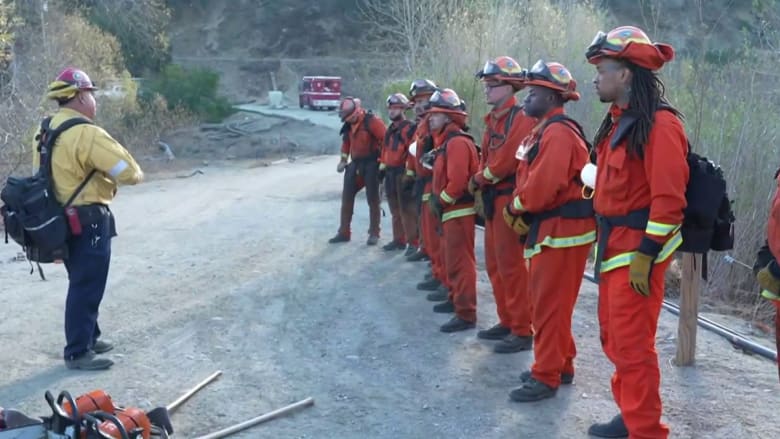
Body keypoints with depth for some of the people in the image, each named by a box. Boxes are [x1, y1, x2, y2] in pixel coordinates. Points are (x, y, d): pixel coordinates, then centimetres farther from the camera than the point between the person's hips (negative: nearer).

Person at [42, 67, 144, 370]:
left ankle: (88, 337, 34)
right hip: (87, 221, -10)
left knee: (82, 283, 22)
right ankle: (77, 352, 6)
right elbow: (129, 172, -21)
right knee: (87, 286, 0)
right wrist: (137, 173, 1)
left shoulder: (49, 129, 8)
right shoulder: (87, 133, -21)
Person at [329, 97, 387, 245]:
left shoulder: (371, 121, -16)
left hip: (371, 164, -7)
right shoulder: (348, 124, 7)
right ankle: (344, 232, 14)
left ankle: (374, 234, 9)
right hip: (355, 164, 7)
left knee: (372, 199, 0)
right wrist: (343, 160, 15)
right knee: (347, 196, 6)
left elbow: (386, 139, -18)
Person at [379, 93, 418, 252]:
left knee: (407, 209, -7)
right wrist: (382, 167, 20)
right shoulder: (390, 129, 17)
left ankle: (413, 243, -2)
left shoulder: (409, 128, -12)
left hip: (403, 172, -9)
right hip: (390, 173, 9)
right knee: (395, 209, 15)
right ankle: (399, 240, 25)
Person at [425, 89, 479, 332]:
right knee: (451, 259, 21)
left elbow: (457, 182, -26)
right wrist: (437, 200, 8)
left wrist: (440, 202, -15)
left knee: (460, 263, -9)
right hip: (450, 211, 11)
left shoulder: (458, 142, -19)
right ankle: (456, 299, 36)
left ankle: (466, 314, -6)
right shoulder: (447, 141, 15)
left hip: (459, 211, -11)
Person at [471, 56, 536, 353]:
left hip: (510, 200, -10)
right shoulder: (493, 119, 16)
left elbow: (507, 160, -22)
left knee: (511, 266, -6)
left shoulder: (522, 118, -14)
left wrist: (478, 180, -9)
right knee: (494, 264, 15)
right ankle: (507, 321, 27)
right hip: (492, 200, 10)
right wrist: (480, 189, 2)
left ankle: (522, 331, 1)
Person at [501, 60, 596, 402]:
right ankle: (560, 365, 28)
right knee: (547, 302, 17)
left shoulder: (559, 133, -18)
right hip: (549, 227, 11)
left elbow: (543, 186, -26)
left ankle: (546, 377, 2)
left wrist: (515, 208, -9)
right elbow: (529, 180, 15)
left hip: (562, 230, -11)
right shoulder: (545, 131, 16)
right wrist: (520, 211, -2)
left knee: (549, 305, -5)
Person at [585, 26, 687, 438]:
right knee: (614, 338, 17)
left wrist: (645, 256, -22)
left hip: (637, 249, -10)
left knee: (632, 344, -3)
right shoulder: (618, 120, 13)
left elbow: (668, 200, -21)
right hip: (614, 245, 10)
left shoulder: (659, 123, -17)